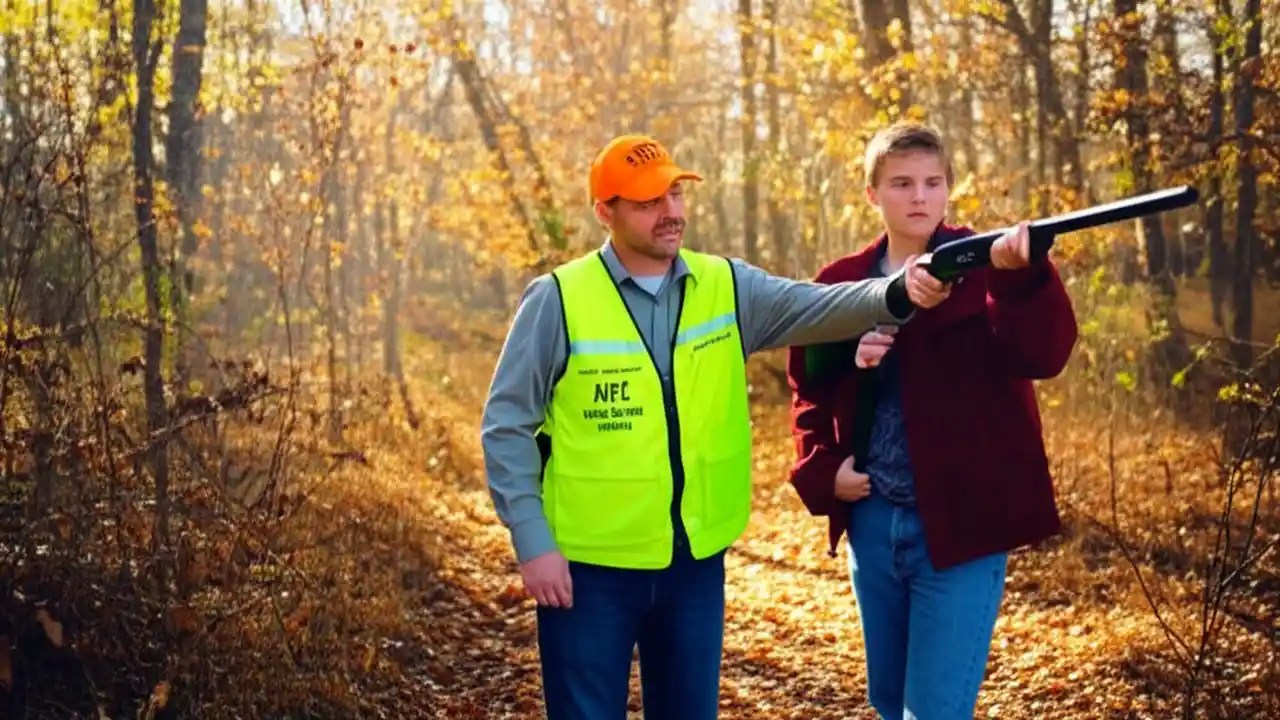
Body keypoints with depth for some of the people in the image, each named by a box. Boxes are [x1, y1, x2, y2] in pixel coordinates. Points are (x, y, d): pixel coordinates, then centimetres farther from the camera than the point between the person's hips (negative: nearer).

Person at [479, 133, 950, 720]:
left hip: (696, 561, 4)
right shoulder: (558, 300, -10)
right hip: (590, 566, -3)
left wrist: (898, 293, -34)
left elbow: (817, 308, -14)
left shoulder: (726, 287, 1)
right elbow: (506, 426, -7)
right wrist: (532, 543, -11)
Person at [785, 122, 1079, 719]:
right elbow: (809, 390, 17)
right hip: (872, 520, 5)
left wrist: (1024, 275, -42)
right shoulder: (840, 284, 6)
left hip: (959, 522, -5)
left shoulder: (983, 269, -6)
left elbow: (1042, 356, -23)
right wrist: (821, 469, 0)